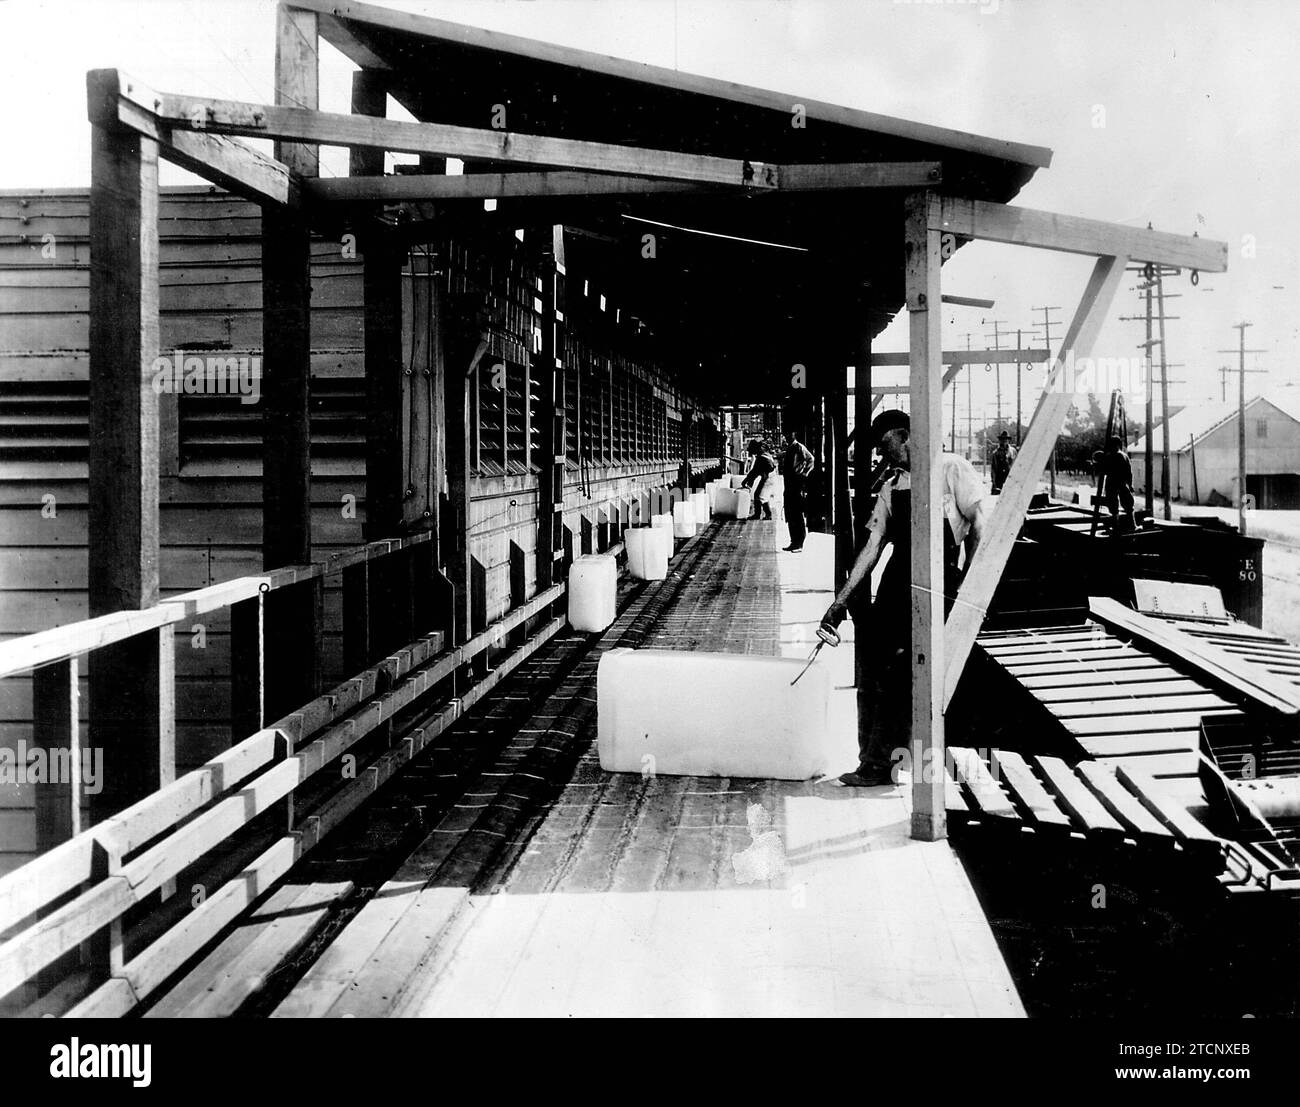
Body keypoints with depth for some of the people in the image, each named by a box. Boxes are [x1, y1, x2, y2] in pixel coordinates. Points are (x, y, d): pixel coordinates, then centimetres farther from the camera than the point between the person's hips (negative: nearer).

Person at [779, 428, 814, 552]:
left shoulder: (799, 448, -9)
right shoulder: (788, 449, 17)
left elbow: (811, 459, -19)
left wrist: (805, 474, -19)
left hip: (797, 486, -9)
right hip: (789, 486, 9)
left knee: (797, 515, -7)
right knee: (790, 516, 11)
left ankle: (799, 544, -4)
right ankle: (794, 542, 18)